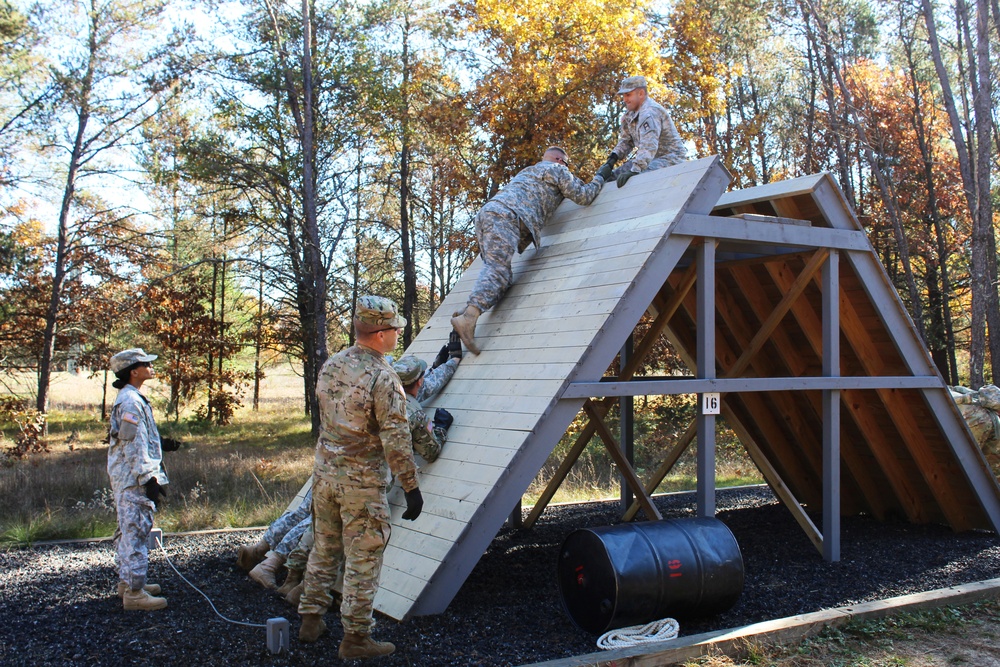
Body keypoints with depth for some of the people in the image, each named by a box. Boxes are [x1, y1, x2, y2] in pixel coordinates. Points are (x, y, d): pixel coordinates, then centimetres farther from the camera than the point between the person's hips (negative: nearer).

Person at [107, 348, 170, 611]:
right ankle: (134, 592, -5)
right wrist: (148, 479, -21)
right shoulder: (130, 402, -17)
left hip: (126, 478, 11)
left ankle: (127, 581, 30)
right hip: (134, 480, -11)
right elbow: (134, 446, -21)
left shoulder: (131, 399, 16)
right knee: (136, 532, -8)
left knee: (128, 531, 19)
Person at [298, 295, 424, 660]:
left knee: (324, 549, 19)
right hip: (362, 482, -7)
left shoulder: (330, 366, 3)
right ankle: (355, 637, 11)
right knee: (362, 560, 3)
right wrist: (411, 487, -14)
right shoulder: (383, 377, -19)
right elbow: (396, 440, -20)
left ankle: (311, 620, 29)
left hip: (324, 474, 7)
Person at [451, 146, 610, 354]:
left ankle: (467, 312, -19)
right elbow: (583, 196, 15)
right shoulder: (557, 169, 17)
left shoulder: (527, 171, 41)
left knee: (501, 276, 3)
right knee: (497, 268, -22)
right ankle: (468, 317, -43)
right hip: (505, 217, -8)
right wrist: (600, 178, 33)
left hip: (485, 213, 8)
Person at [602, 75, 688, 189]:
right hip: (652, 158, 10)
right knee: (615, 175, 4)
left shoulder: (650, 113, -22)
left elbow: (648, 147, -34)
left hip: (670, 158, -10)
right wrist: (613, 157, -3)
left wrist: (634, 171, -43)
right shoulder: (630, 114, 9)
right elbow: (625, 141, 16)